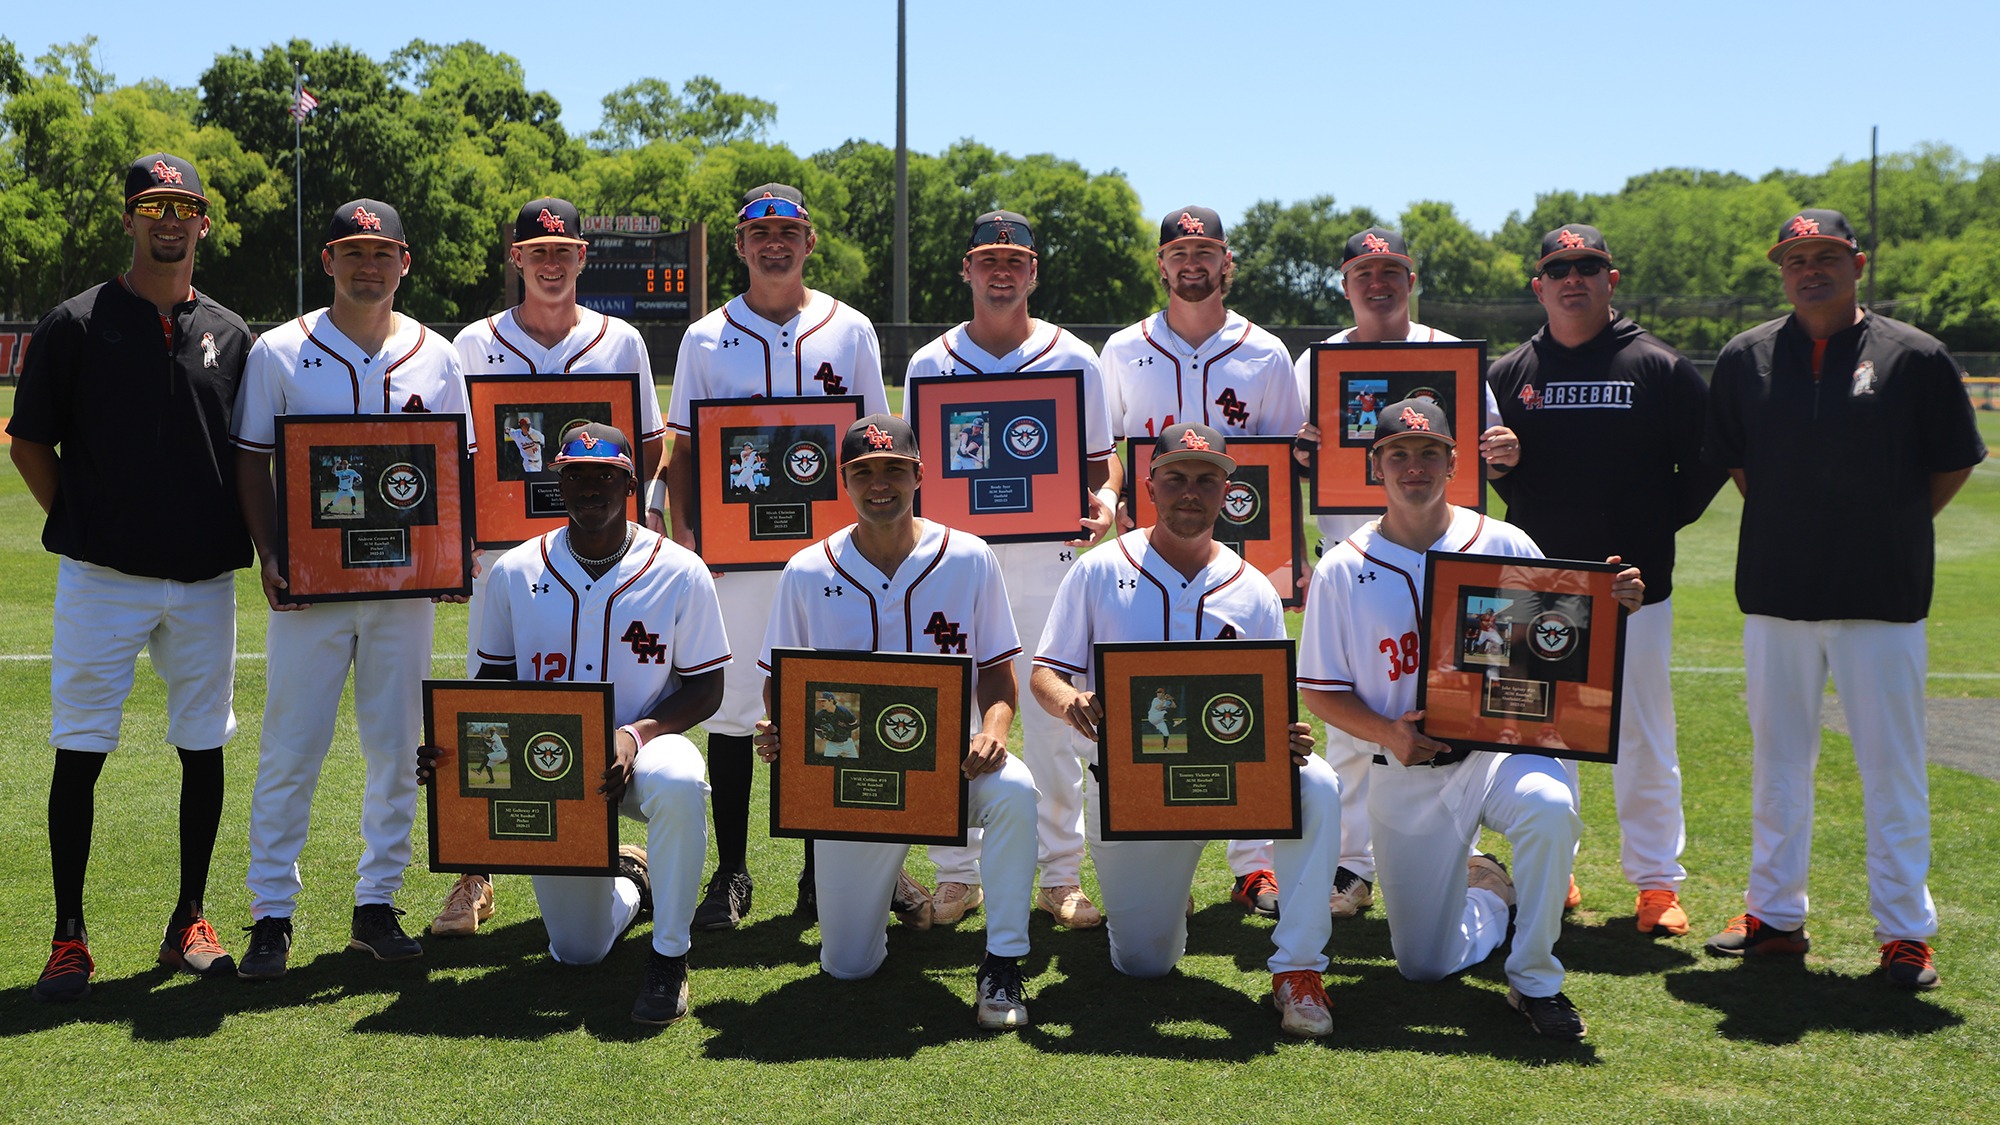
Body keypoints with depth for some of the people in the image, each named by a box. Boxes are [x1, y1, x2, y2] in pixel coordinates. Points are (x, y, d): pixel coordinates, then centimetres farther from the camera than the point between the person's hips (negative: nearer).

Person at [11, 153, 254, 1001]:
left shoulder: (230, 334, 10)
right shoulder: (74, 325, 1)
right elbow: (29, 443, 4)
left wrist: (257, 541, 5)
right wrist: (80, 525, -1)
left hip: (206, 580, 3)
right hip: (102, 579, -3)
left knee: (204, 752, 7)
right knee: (78, 755, -1)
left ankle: (189, 921, 20)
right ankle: (69, 936, 9)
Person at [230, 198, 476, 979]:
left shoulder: (435, 358, 9)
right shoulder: (280, 352, 3)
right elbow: (251, 463, 3)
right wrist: (270, 556, -9)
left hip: (405, 584, 2)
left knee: (396, 749, 6)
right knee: (290, 749, -2)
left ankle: (377, 905, 18)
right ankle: (271, 915, 7)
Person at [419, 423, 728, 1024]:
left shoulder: (680, 572, -8)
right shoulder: (515, 572, -2)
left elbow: (706, 688, -6)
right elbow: (495, 680, 6)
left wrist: (636, 736, -24)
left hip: (641, 751, -2)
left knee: (678, 783, -41)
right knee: (577, 951, 4)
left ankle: (670, 955, -20)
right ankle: (628, 883, 42)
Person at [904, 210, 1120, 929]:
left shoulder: (1073, 360, 6)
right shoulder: (930, 363, 9)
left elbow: (1100, 455, 8)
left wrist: (1104, 496, -13)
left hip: (1048, 553, -1)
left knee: (1055, 719, 1)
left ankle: (1061, 877, 12)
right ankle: (956, 876, 14)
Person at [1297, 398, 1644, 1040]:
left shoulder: (1504, 547, 0)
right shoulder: (1341, 570, -1)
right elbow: (1319, 690, 1)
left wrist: (1607, 608, -17)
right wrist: (1388, 733, -17)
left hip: (1498, 749, -1)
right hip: (1404, 776, 1)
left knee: (1549, 806, -38)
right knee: (1424, 965, 5)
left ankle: (1535, 981, -16)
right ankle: (1486, 891, 40)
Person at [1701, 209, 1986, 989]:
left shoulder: (1914, 357, -2)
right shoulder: (1745, 358, 6)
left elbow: (1954, 464, 5)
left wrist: (1891, 533, 2)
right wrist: (1788, 530, 9)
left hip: (1882, 596, -3)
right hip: (1774, 594, 3)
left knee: (1893, 769, 2)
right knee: (1777, 761, 12)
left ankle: (1905, 932, 12)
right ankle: (1775, 917, 24)